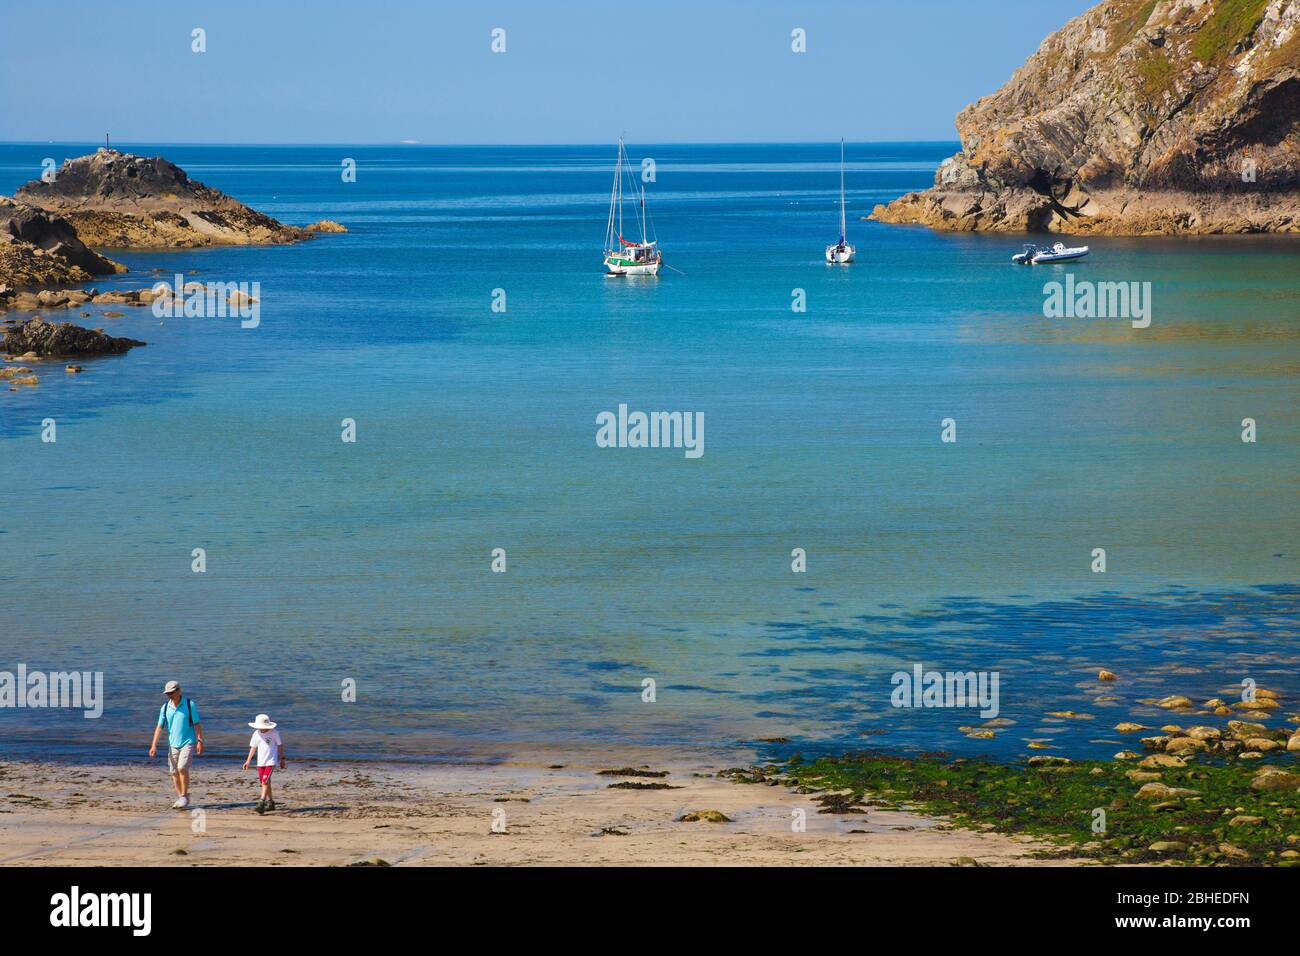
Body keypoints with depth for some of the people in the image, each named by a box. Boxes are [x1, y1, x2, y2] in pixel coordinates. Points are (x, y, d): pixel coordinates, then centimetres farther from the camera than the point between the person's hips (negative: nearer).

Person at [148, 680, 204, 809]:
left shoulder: (190, 704, -6)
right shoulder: (165, 707, 3)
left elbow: (197, 724, -4)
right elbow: (159, 727, 3)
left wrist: (200, 741, -9)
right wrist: (154, 745, -4)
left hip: (188, 743, -4)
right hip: (173, 744, 4)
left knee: (182, 768, -19)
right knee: (174, 772, 5)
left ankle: (184, 796, -7)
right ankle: (180, 798, 16)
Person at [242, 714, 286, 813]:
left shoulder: (274, 733, -7)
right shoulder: (256, 734, 4)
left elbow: (280, 745, 3)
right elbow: (253, 748, 12)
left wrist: (282, 759, 6)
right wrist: (248, 761, 9)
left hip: (271, 761, -5)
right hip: (260, 762, 5)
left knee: (265, 782, -16)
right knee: (265, 782, 13)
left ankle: (261, 803, -22)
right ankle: (270, 802, 27)